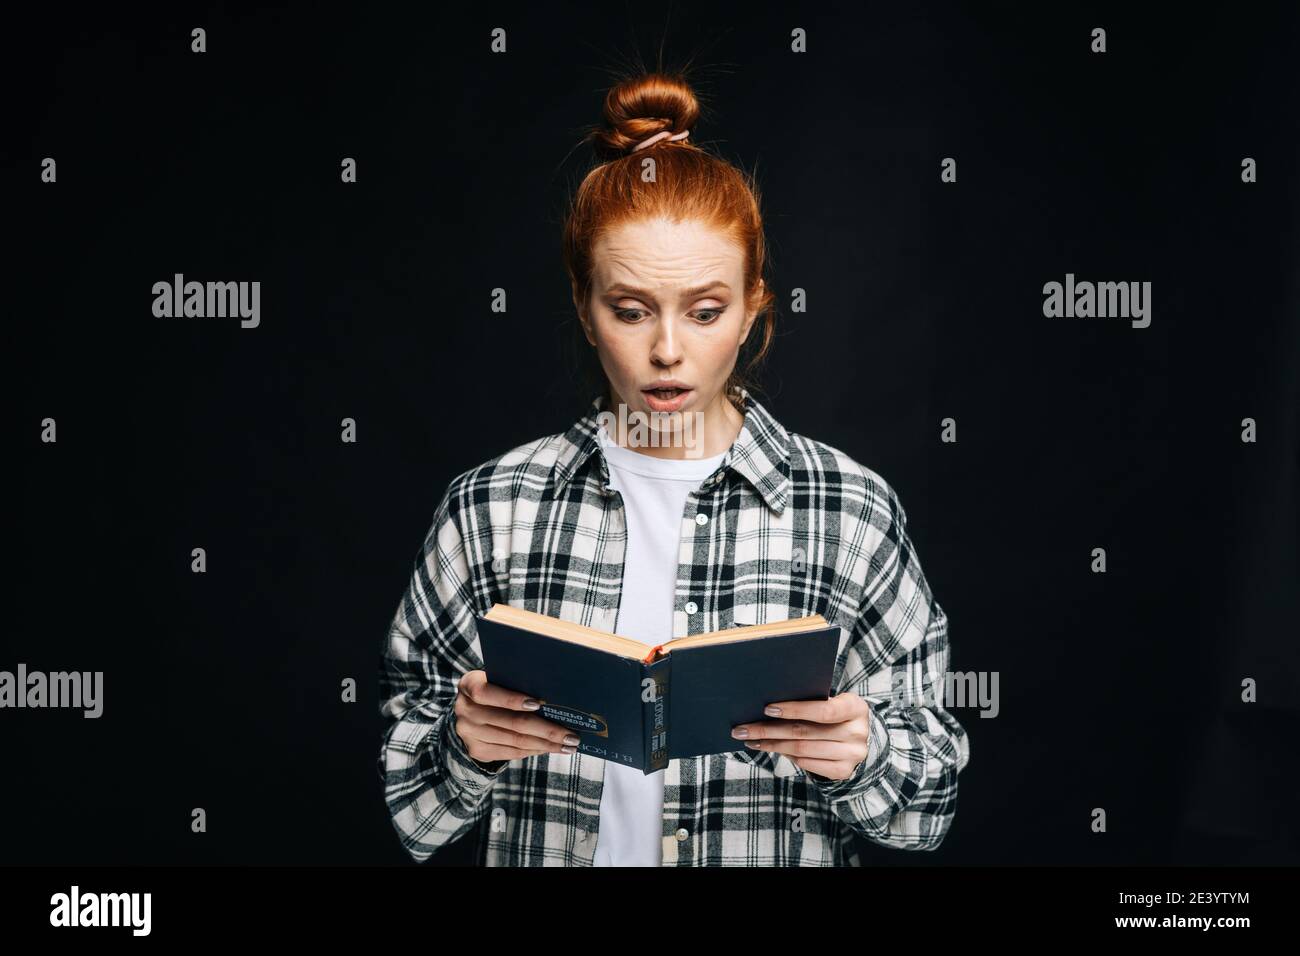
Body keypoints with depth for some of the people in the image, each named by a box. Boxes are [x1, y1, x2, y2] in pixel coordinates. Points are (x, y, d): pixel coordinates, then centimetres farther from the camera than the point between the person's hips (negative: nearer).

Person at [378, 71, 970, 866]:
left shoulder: (851, 512, -1)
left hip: (786, 851, 0)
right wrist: (465, 745, -14)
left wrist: (862, 754, -15)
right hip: (545, 849, 1)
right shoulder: (492, 509, 0)